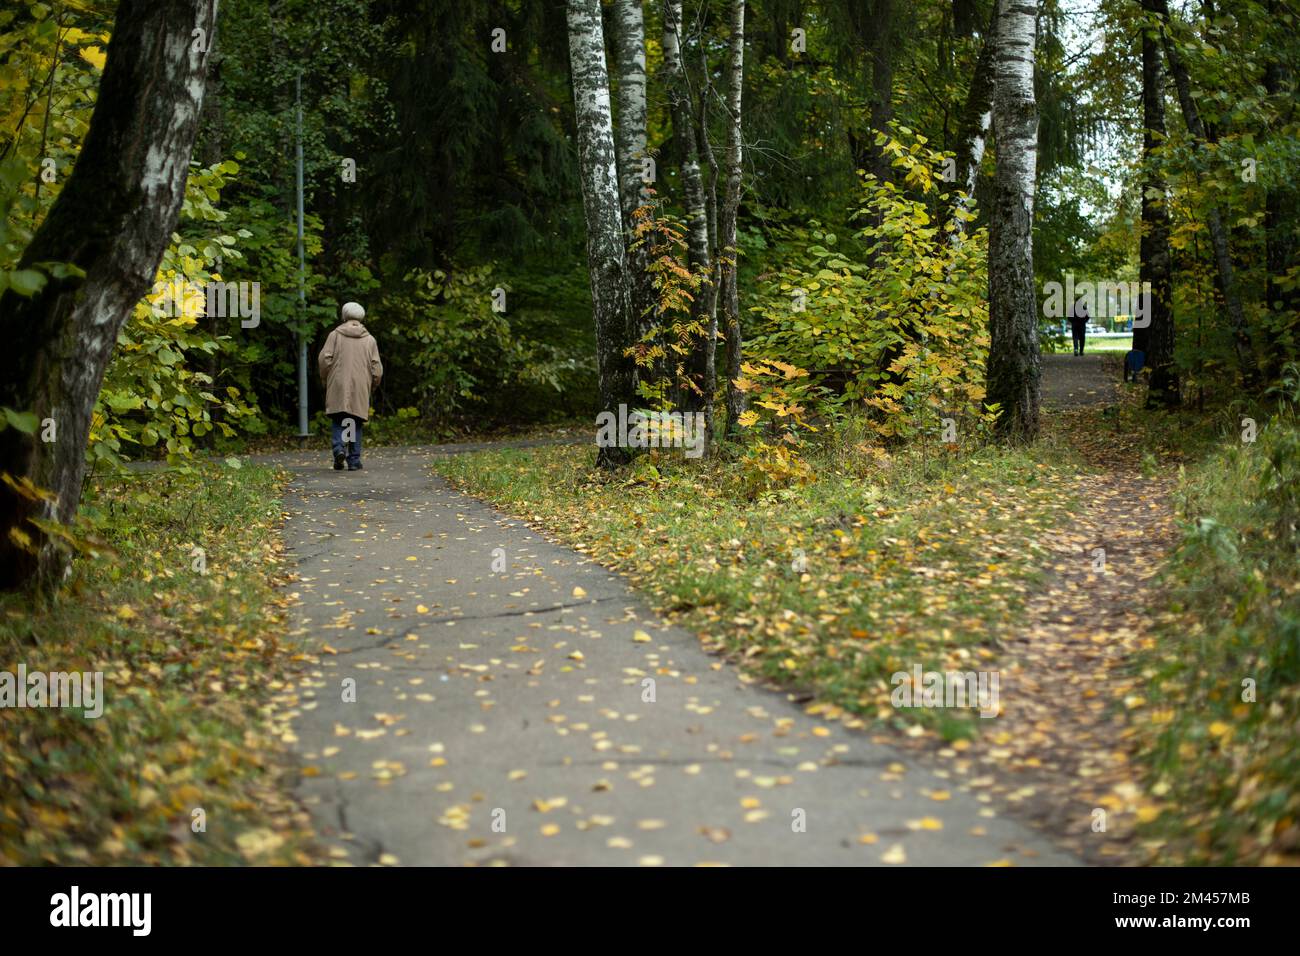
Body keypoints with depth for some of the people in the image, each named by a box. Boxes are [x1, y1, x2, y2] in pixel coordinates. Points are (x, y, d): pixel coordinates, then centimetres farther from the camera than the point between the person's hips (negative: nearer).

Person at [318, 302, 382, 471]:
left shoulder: (335, 335, 3)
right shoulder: (369, 339, 7)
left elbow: (324, 358, -5)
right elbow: (376, 367, 3)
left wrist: (325, 380, 8)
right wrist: (373, 385, 18)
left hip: (338, 387, -1)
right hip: (360, 388, 1)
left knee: (338, 420, 6)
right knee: (356, 423, 8)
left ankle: (338, 448, -18)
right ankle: (354, 460, 5)